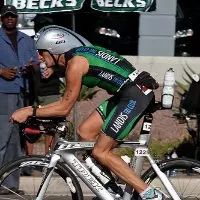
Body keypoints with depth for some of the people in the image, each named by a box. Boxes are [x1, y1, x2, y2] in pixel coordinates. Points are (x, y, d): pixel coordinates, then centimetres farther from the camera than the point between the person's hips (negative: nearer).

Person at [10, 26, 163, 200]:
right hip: (125, 94, 10)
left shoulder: (75, 63, -14)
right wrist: (33, 108, 19)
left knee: (100, 152, -4)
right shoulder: (77, 54, 15)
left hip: (136, 96, -10)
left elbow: (64, 108, -11)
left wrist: (30, 113, -6)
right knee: (84, 132, 9)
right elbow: (66, 102, 22)